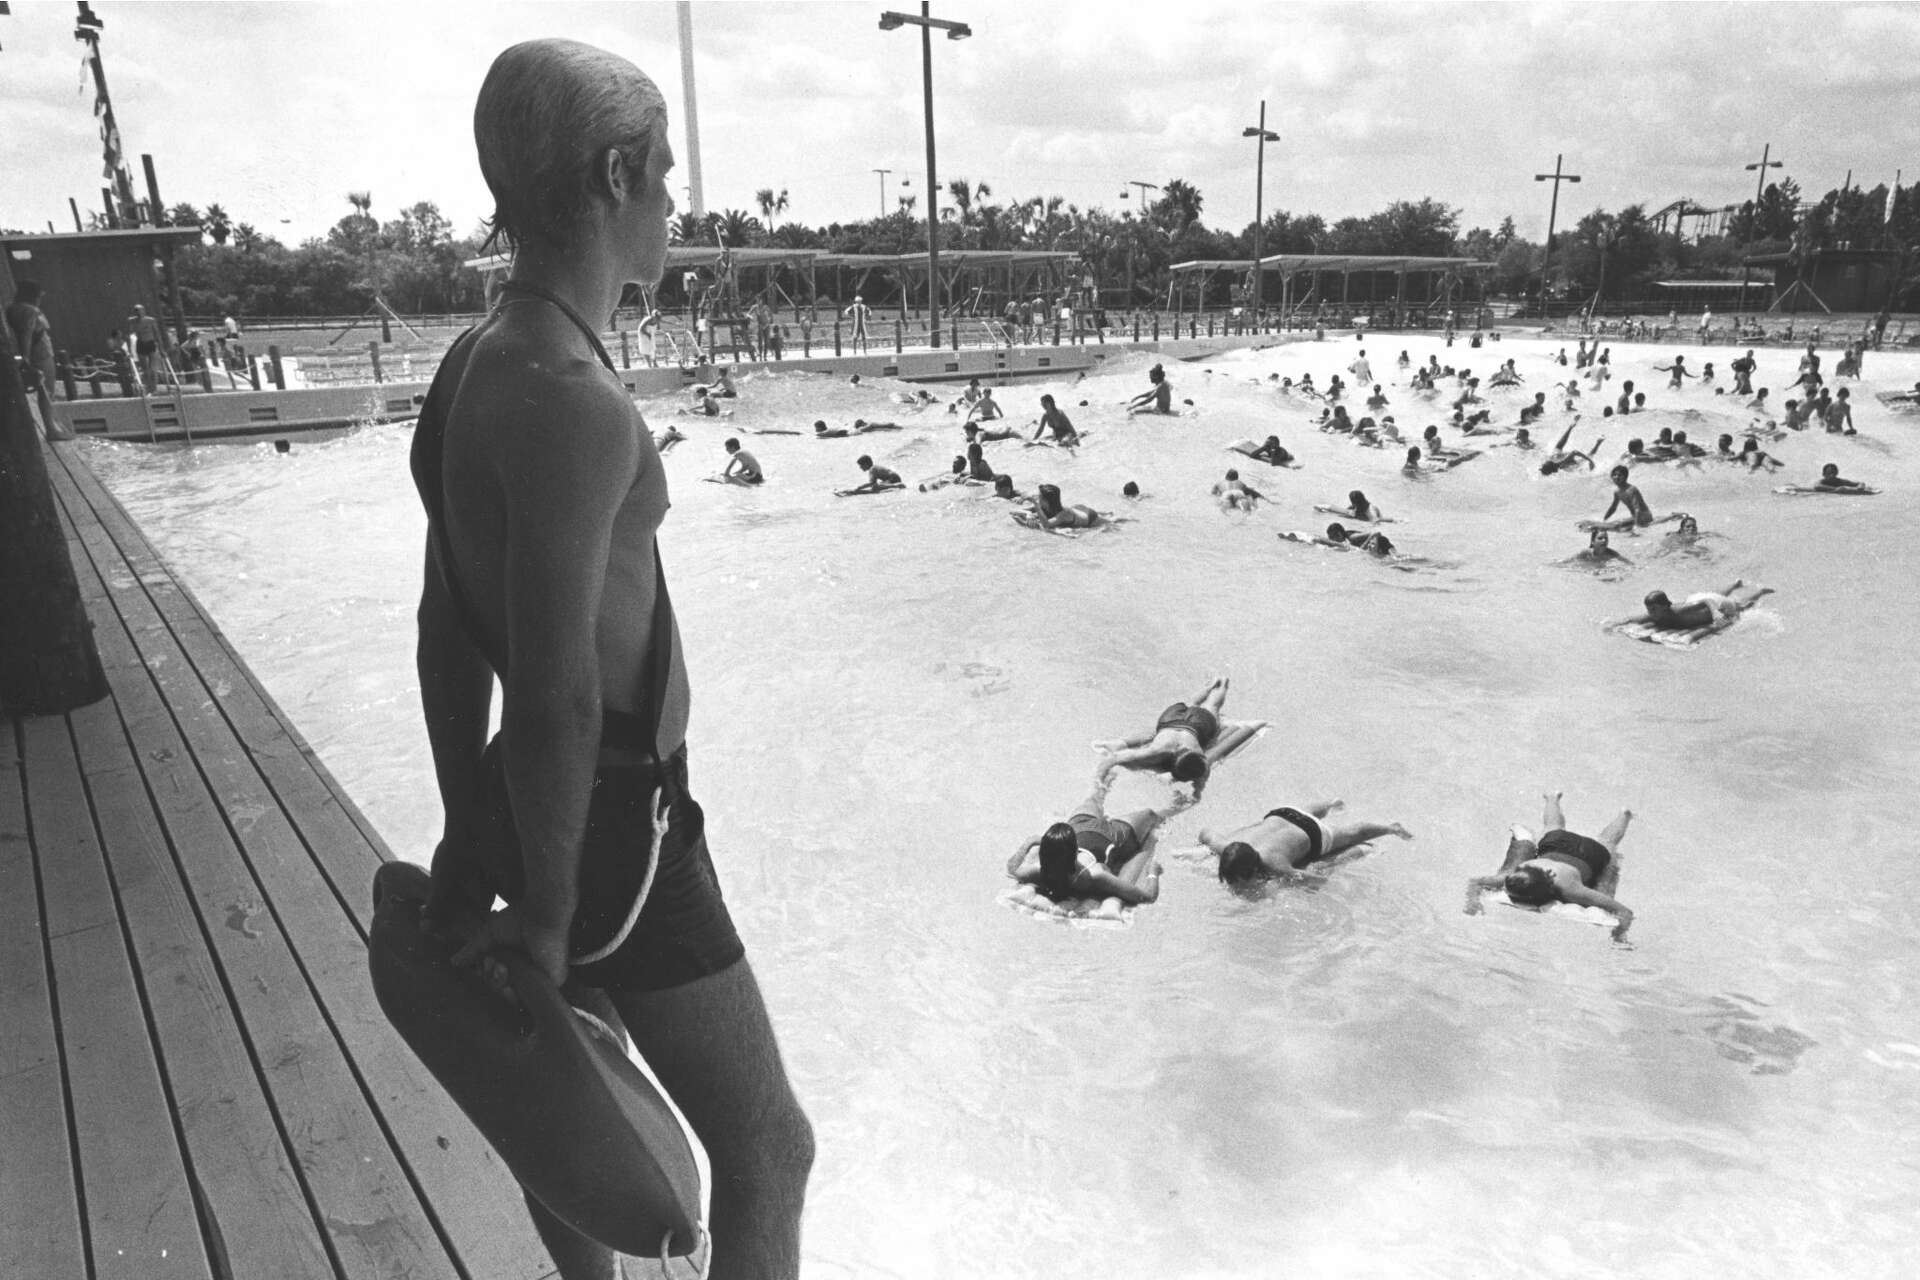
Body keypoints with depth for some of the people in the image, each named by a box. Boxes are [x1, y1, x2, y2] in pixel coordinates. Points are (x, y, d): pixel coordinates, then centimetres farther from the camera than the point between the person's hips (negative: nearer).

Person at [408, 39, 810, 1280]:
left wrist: (468, 834, 15)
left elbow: (447, 627, 9)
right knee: (769, 1149, 7)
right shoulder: (573, 402, -26)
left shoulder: (479, 364, 5)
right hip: (613, 831, -9)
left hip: (529, 813, 10)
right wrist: (546, 909, -14)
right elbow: (556, 691, -27)